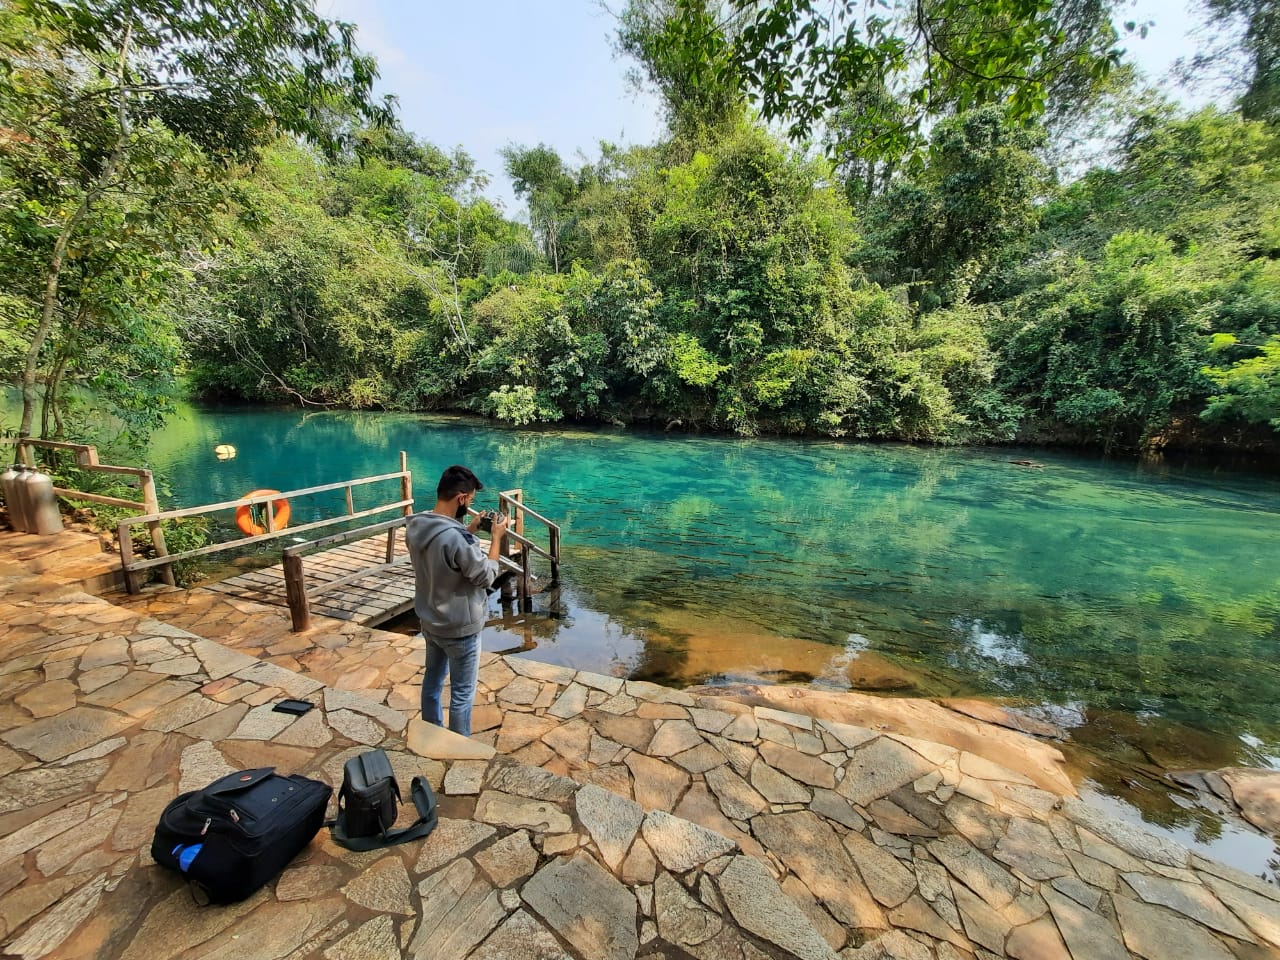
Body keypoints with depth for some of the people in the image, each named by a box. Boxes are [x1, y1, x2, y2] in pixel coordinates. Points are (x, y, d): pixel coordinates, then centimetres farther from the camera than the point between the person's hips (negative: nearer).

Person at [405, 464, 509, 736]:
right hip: (459, 629, -8)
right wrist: (497, 537, -14)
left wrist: (469, 531, 5)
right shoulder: (456, 538, -33)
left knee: (432, 679, 26)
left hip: (429, 622, 8)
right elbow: (487, 576, -21)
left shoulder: (415, 527, -6)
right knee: (462, 693, 11)